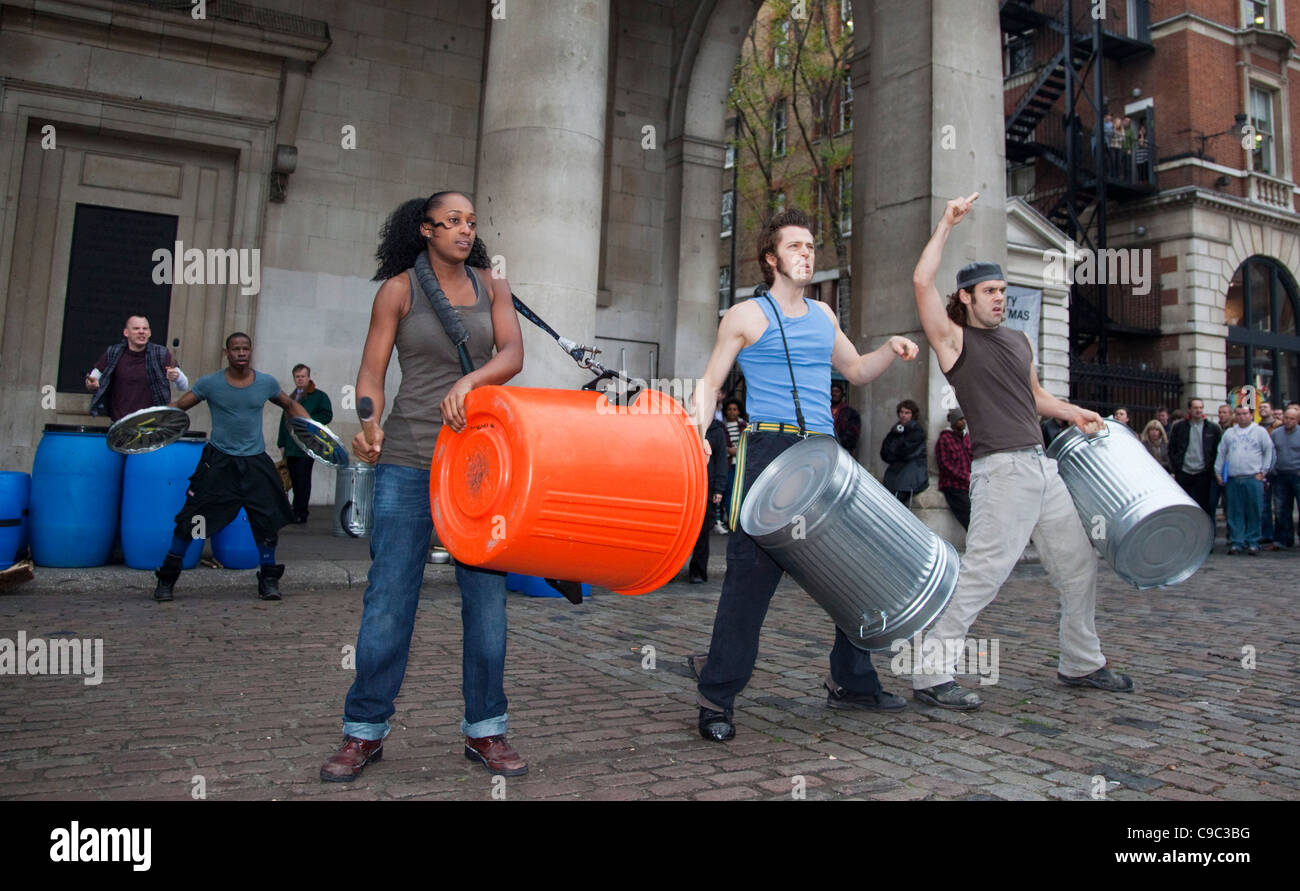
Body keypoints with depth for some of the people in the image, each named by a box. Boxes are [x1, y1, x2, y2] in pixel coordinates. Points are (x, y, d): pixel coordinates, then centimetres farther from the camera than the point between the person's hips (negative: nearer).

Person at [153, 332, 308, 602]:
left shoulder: (267, 383, 2)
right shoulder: (209, 383, -3)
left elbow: (290, 405, 16)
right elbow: (178, 406, 0)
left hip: (255, 463, 2)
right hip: (218, 461, -1)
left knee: (267, 521, 2)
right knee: (191, 518, -2)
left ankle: (268, 579, 20)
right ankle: (167, 577, 15)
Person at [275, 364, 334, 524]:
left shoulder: (319, 396, 5)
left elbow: (327, 415, -5)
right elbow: (284, 421, 24)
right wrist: (282, 443, 16)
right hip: (291, 447, 6)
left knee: (303, 479, -9)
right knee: (295, 480, 5)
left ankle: (300, 512, -8)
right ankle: (298, 512, 9)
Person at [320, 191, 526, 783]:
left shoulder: (492, 287, 11)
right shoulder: (399, 288, 4)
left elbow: (512, 354, -2)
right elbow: (372, 371, 0)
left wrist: (468, 380, -21)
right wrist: (369, 424, -18)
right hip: (408, 462, -2)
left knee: (487, 594, 3)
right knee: (389, 595, -1)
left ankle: (485, 729, 15)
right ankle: (365, 730, 13)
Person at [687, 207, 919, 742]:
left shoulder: (822, 316, 21)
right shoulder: (746, 316, 4)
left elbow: (856, 371, 30)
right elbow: (709, 382, 3)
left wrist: (891, 352, 10)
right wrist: (698, 431, -15)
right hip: (769, 449, -6)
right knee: (753, 571, -9)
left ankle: (852, 682, 24)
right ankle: (718, 696, 1)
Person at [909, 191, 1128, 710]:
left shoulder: (1018, 340, 20)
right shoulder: (954, 339, -1)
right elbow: (922, 283, -15)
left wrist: (1072, 412, 16)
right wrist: (946, 225, -10)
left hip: (1043, 464, 8)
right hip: (1001, 469, -8)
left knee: (1079, 564, 15)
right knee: (981, 572, -15)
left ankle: (1081, 663, 31)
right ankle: (932, 674, -10)